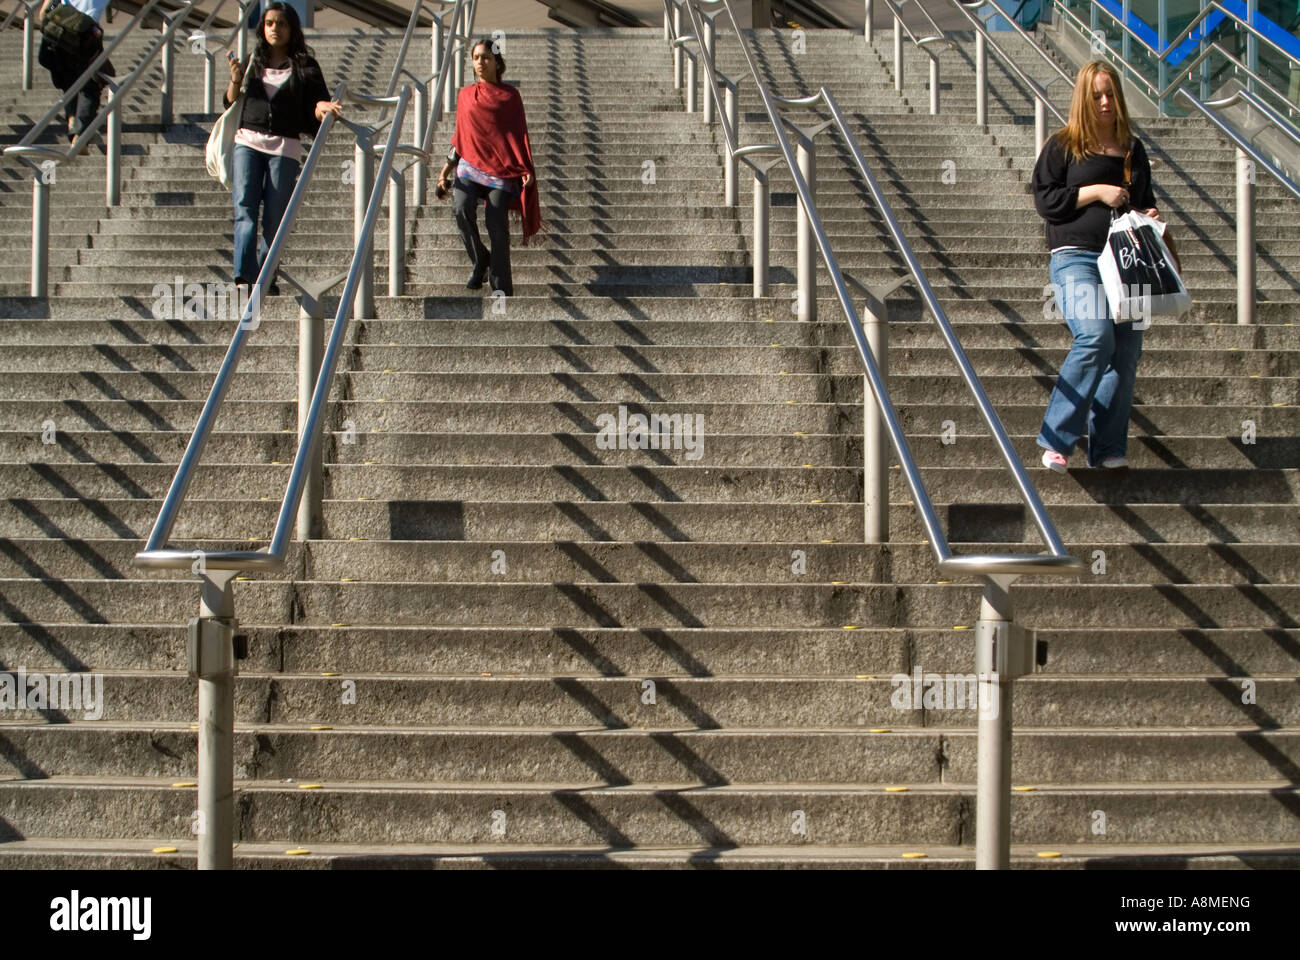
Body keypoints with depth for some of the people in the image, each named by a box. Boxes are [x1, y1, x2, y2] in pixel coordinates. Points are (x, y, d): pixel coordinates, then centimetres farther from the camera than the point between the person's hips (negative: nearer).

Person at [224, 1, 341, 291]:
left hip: (285, 147, -1)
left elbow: (314, 110, 4)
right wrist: (235, 80, -3)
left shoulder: (305, 68, 7)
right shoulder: (252, 61, 14)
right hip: (248, 141, 1)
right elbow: (231, 102, 17)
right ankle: (244, 277, -25)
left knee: (274, 218, -2)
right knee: (244, 209, -14)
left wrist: (322, 108, -19)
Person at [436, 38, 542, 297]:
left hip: (501, 169, -2)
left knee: (496, 224, -16)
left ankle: (502, 290, -11)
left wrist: (526, 170, -5)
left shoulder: (509, 96, 8)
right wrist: (449, 164, 10)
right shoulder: (465, 96, 15)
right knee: (462, 209, -26)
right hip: (470, 166, 2)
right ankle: (479, 261, -4)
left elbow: (519, 134, 6)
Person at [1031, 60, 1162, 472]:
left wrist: (1149, 214, 9)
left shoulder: (1132, 149, 19)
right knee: (1095, 337, -24)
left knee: (1126, 350, -3)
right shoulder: (1062, 145, 4)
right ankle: (1056, 438, -15)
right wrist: (1097, 192, -10)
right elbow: (1044, 200, -4)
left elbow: (1144, 199, 31)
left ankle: (1109, 450, 4)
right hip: (1076, 256, -6)